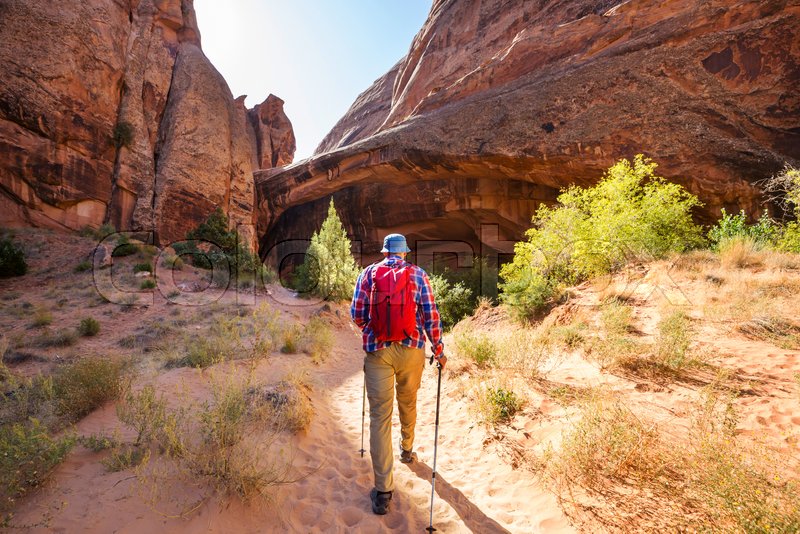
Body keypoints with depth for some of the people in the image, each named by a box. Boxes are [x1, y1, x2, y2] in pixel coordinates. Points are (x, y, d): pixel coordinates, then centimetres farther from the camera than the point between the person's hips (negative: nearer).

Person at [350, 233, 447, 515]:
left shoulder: (368, 273, 3)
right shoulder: (418, 274, 2)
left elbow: (357, 315, 0)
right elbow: (431, 316, -2)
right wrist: (439, 351, 8)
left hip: (378, 351, -1)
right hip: (411, 349, 2)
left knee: (380, 416, 2)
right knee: (408, 403, 25)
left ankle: (383, 490, 4)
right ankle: (407, 449, 48)